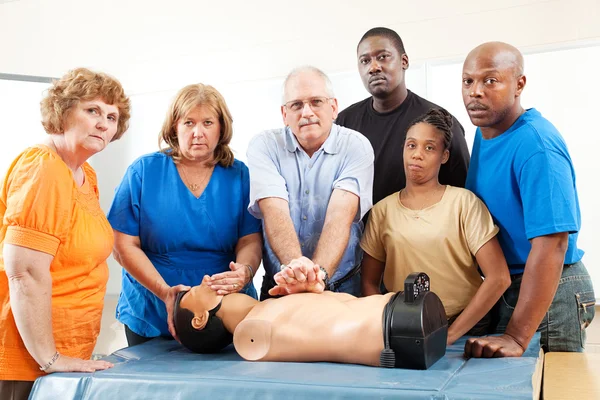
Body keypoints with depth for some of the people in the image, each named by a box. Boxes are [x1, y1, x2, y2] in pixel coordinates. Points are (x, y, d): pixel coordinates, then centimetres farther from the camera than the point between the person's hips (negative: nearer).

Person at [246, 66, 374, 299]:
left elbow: (341, 213, -16)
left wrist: (319, 273, -33)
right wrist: (296, 266, -33)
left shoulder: (356, 146, -2)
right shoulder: (264, 146, 0)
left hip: (343, 287, 0)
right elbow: (274, 211, -15)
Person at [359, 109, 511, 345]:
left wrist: (451, 333, -8)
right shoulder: (382, 211, 5)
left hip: (465, 331, -2)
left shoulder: (464, 203, -3)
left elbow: (498, 278, -6)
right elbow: (369, 283, 10)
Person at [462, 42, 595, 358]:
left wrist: (516, 338, -32)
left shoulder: (536, 144, -24)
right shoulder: (484, 132, 4)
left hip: (549, 293, -8)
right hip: (502, 285, 8)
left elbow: (551, 243, -30)